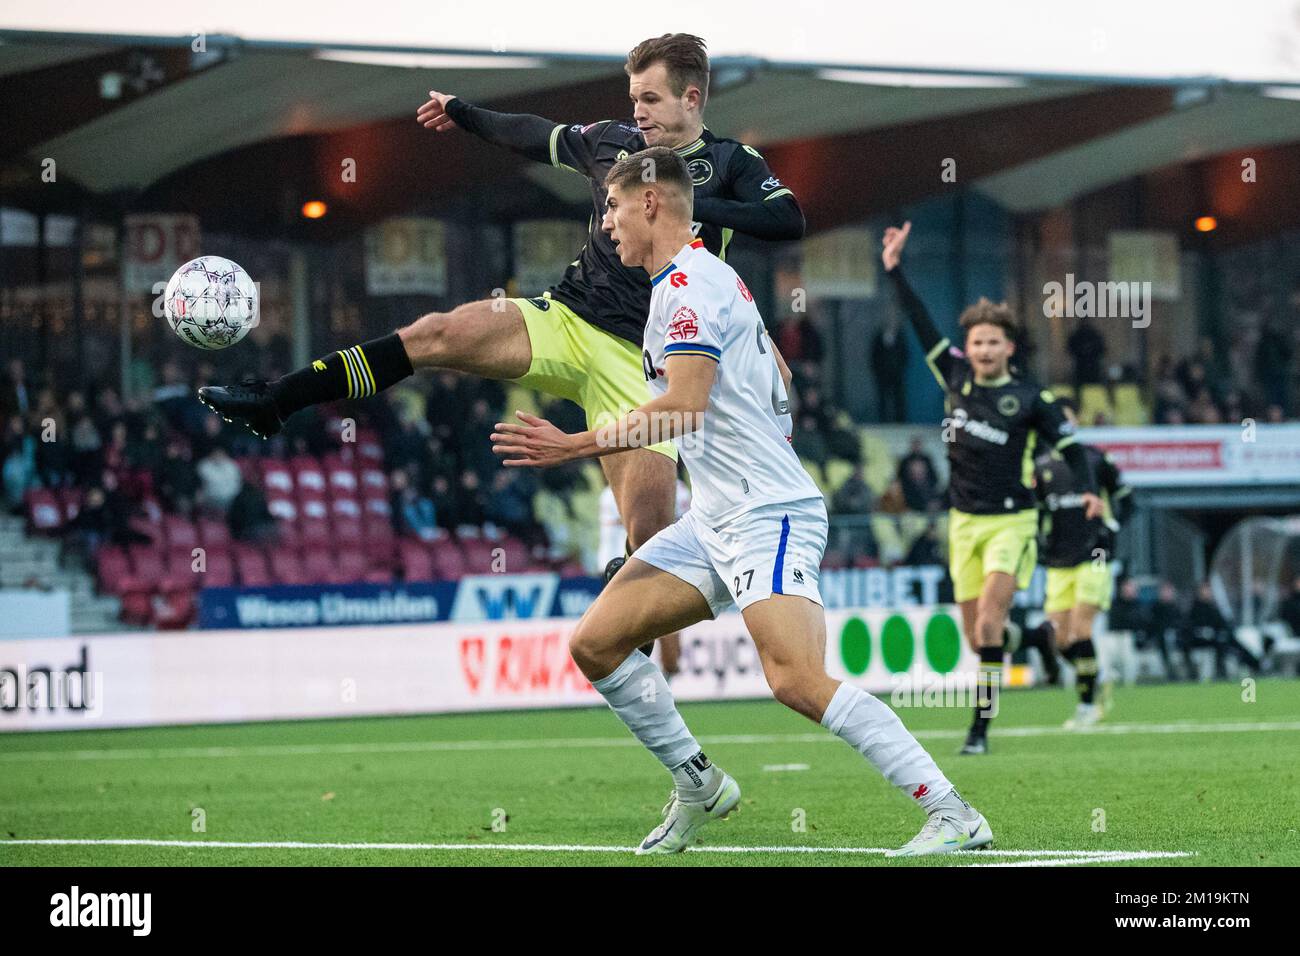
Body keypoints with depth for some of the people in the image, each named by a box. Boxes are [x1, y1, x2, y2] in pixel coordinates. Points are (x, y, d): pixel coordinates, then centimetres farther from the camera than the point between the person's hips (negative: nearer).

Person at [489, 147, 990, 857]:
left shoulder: (687, 283, -11)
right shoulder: (708, 275, 20)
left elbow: (684, 406, -23)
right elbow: (780, 386, 29)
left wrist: (577, 446, -20)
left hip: (768, 517, -10)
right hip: (713, 522, 10)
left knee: (795, 679, -25)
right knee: (595, 643, 3)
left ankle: (954, 816, -24)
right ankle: (697, 784, 15)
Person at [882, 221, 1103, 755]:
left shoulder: (1030, 399, -6)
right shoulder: (956, 378, 4)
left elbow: (1070, 446, 1)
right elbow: (921, 326, 8)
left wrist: (1088, 490, -14)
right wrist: (894, 271, 6)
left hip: (1011, 522, -4)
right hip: (965, 520, 4)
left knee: (988, 621, -18)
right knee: (975, 632, 4)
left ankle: (980, 725, -18)